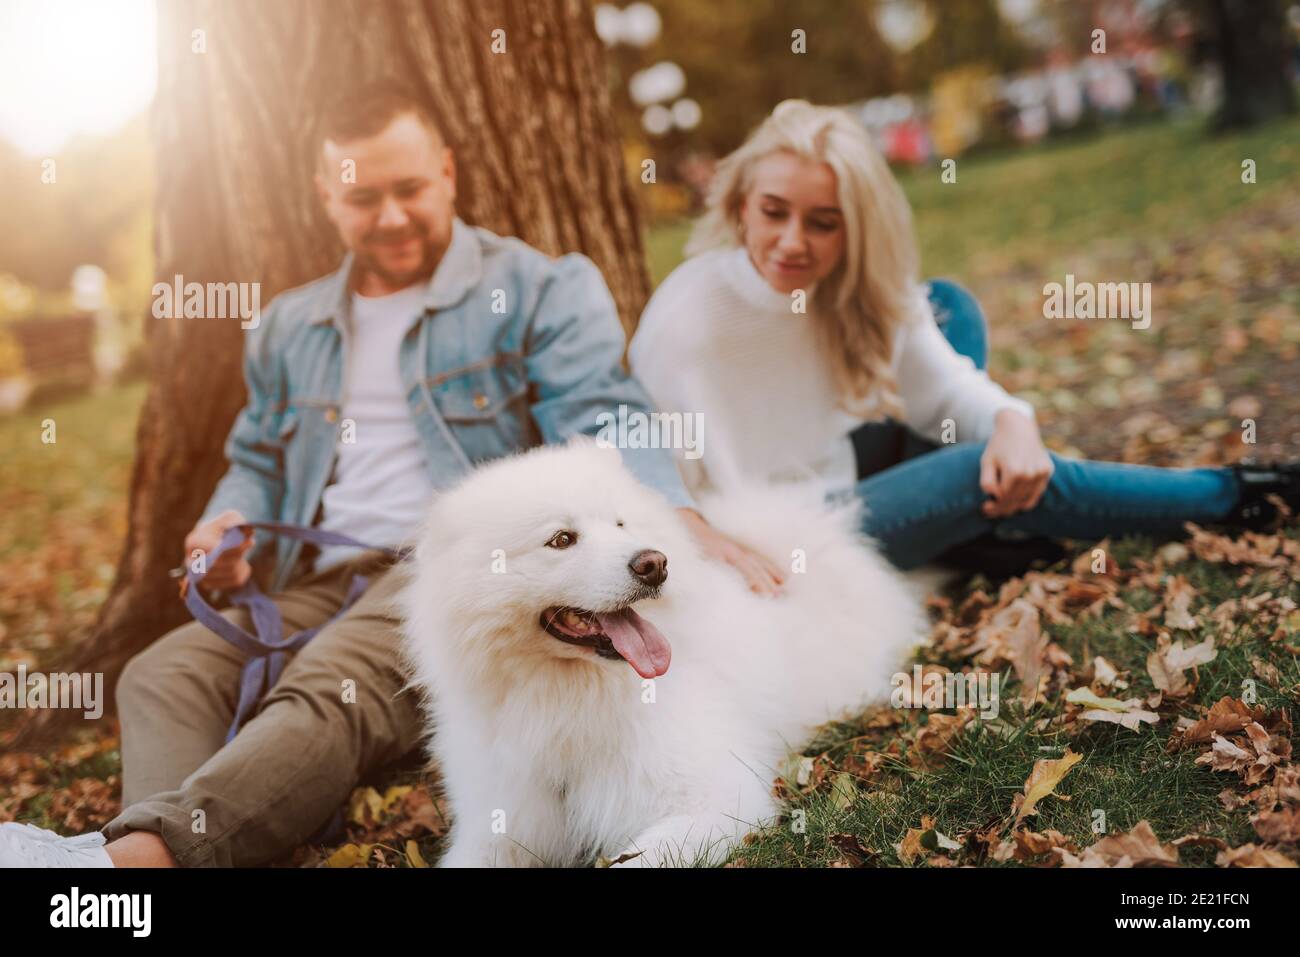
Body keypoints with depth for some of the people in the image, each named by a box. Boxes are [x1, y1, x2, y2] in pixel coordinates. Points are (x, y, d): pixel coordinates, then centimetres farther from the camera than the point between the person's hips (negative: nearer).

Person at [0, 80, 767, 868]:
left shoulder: (543, 290, 8)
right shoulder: (289, 328, 26)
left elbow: (605, 424, -4)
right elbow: (257, 462, 33)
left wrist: (682, 519, -25)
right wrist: (231, 525, 8)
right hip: (319, 586, 7)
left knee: (329, 692, -35)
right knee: (161, 674, -20)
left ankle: (137, 852, -53)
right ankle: (153, 850, -43)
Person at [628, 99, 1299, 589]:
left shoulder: (854, 285, -10)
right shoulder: (689, 327, -30)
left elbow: (940, 383, -7)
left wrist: (1010, 421, -29)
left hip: (838, 477, 7)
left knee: (947, 304, 2)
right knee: (980, 469, -21)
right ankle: (1226, 497, 3)